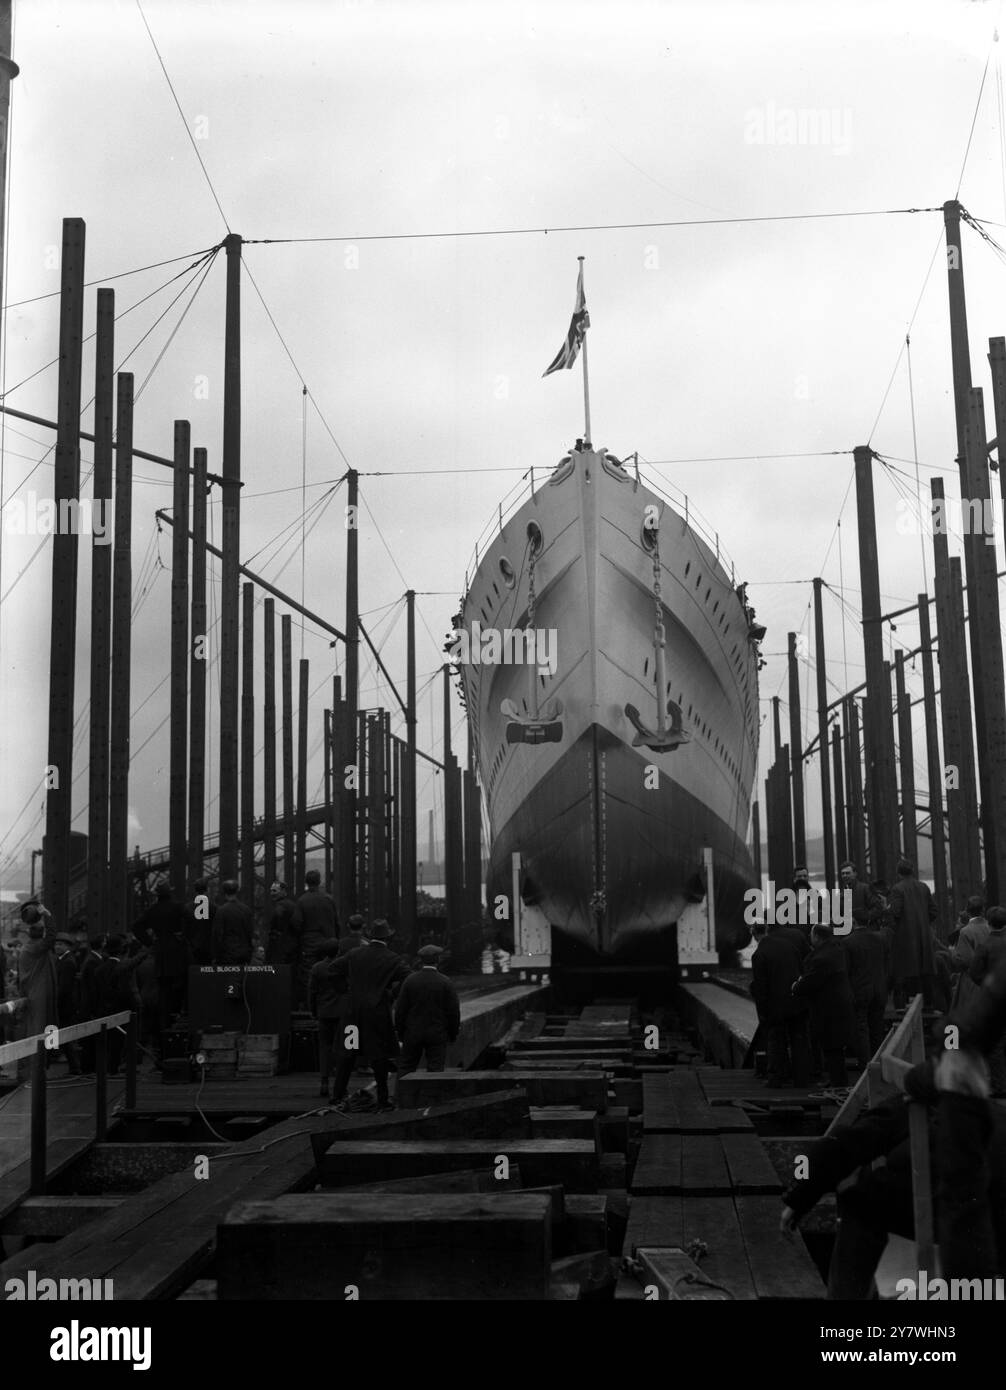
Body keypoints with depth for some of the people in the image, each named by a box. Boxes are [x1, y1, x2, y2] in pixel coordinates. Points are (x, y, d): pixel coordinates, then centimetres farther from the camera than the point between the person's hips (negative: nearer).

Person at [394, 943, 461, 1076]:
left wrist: (401, 1032, 10)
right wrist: (453, 1034, 7)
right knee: (435, 1070, 3)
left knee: (406, 1066, 11)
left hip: (413, 1033, 1)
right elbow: (454, 1010, -4)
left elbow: (400, 1009, 0)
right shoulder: (445, 982, -7)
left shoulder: (410, 980, -3)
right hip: (437, 1035, -1)